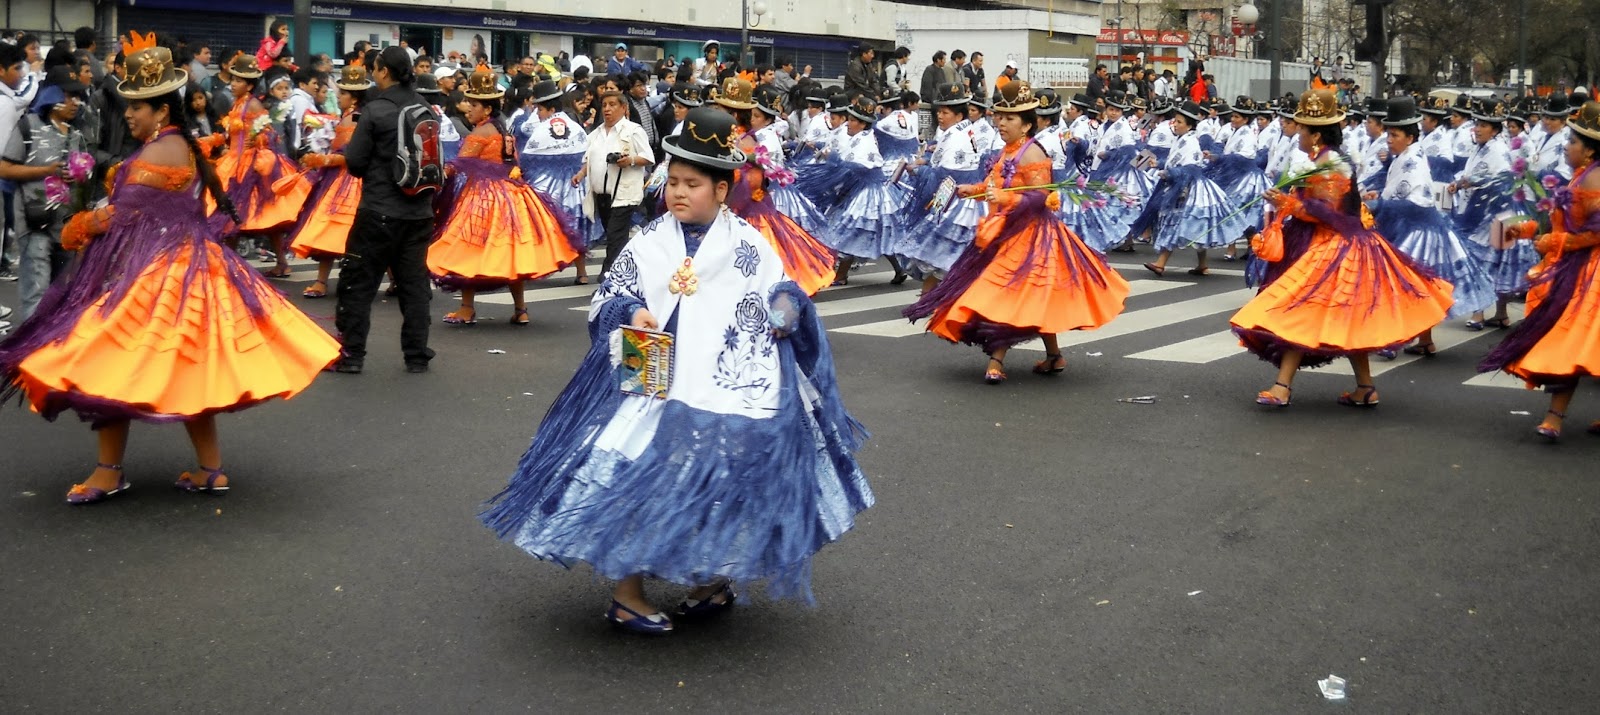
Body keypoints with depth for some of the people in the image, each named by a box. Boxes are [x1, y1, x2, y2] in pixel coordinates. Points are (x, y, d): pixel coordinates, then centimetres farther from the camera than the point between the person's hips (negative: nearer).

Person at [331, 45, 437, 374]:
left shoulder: (376, 110, -12)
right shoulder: (425, 109, 5)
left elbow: (354, 162, -8)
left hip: (380, 211, -5)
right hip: (419, 210, 5)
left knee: (358, 282, 4)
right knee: (414, 282, 11)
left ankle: (351, 354, 6)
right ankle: (417, 355, 14)